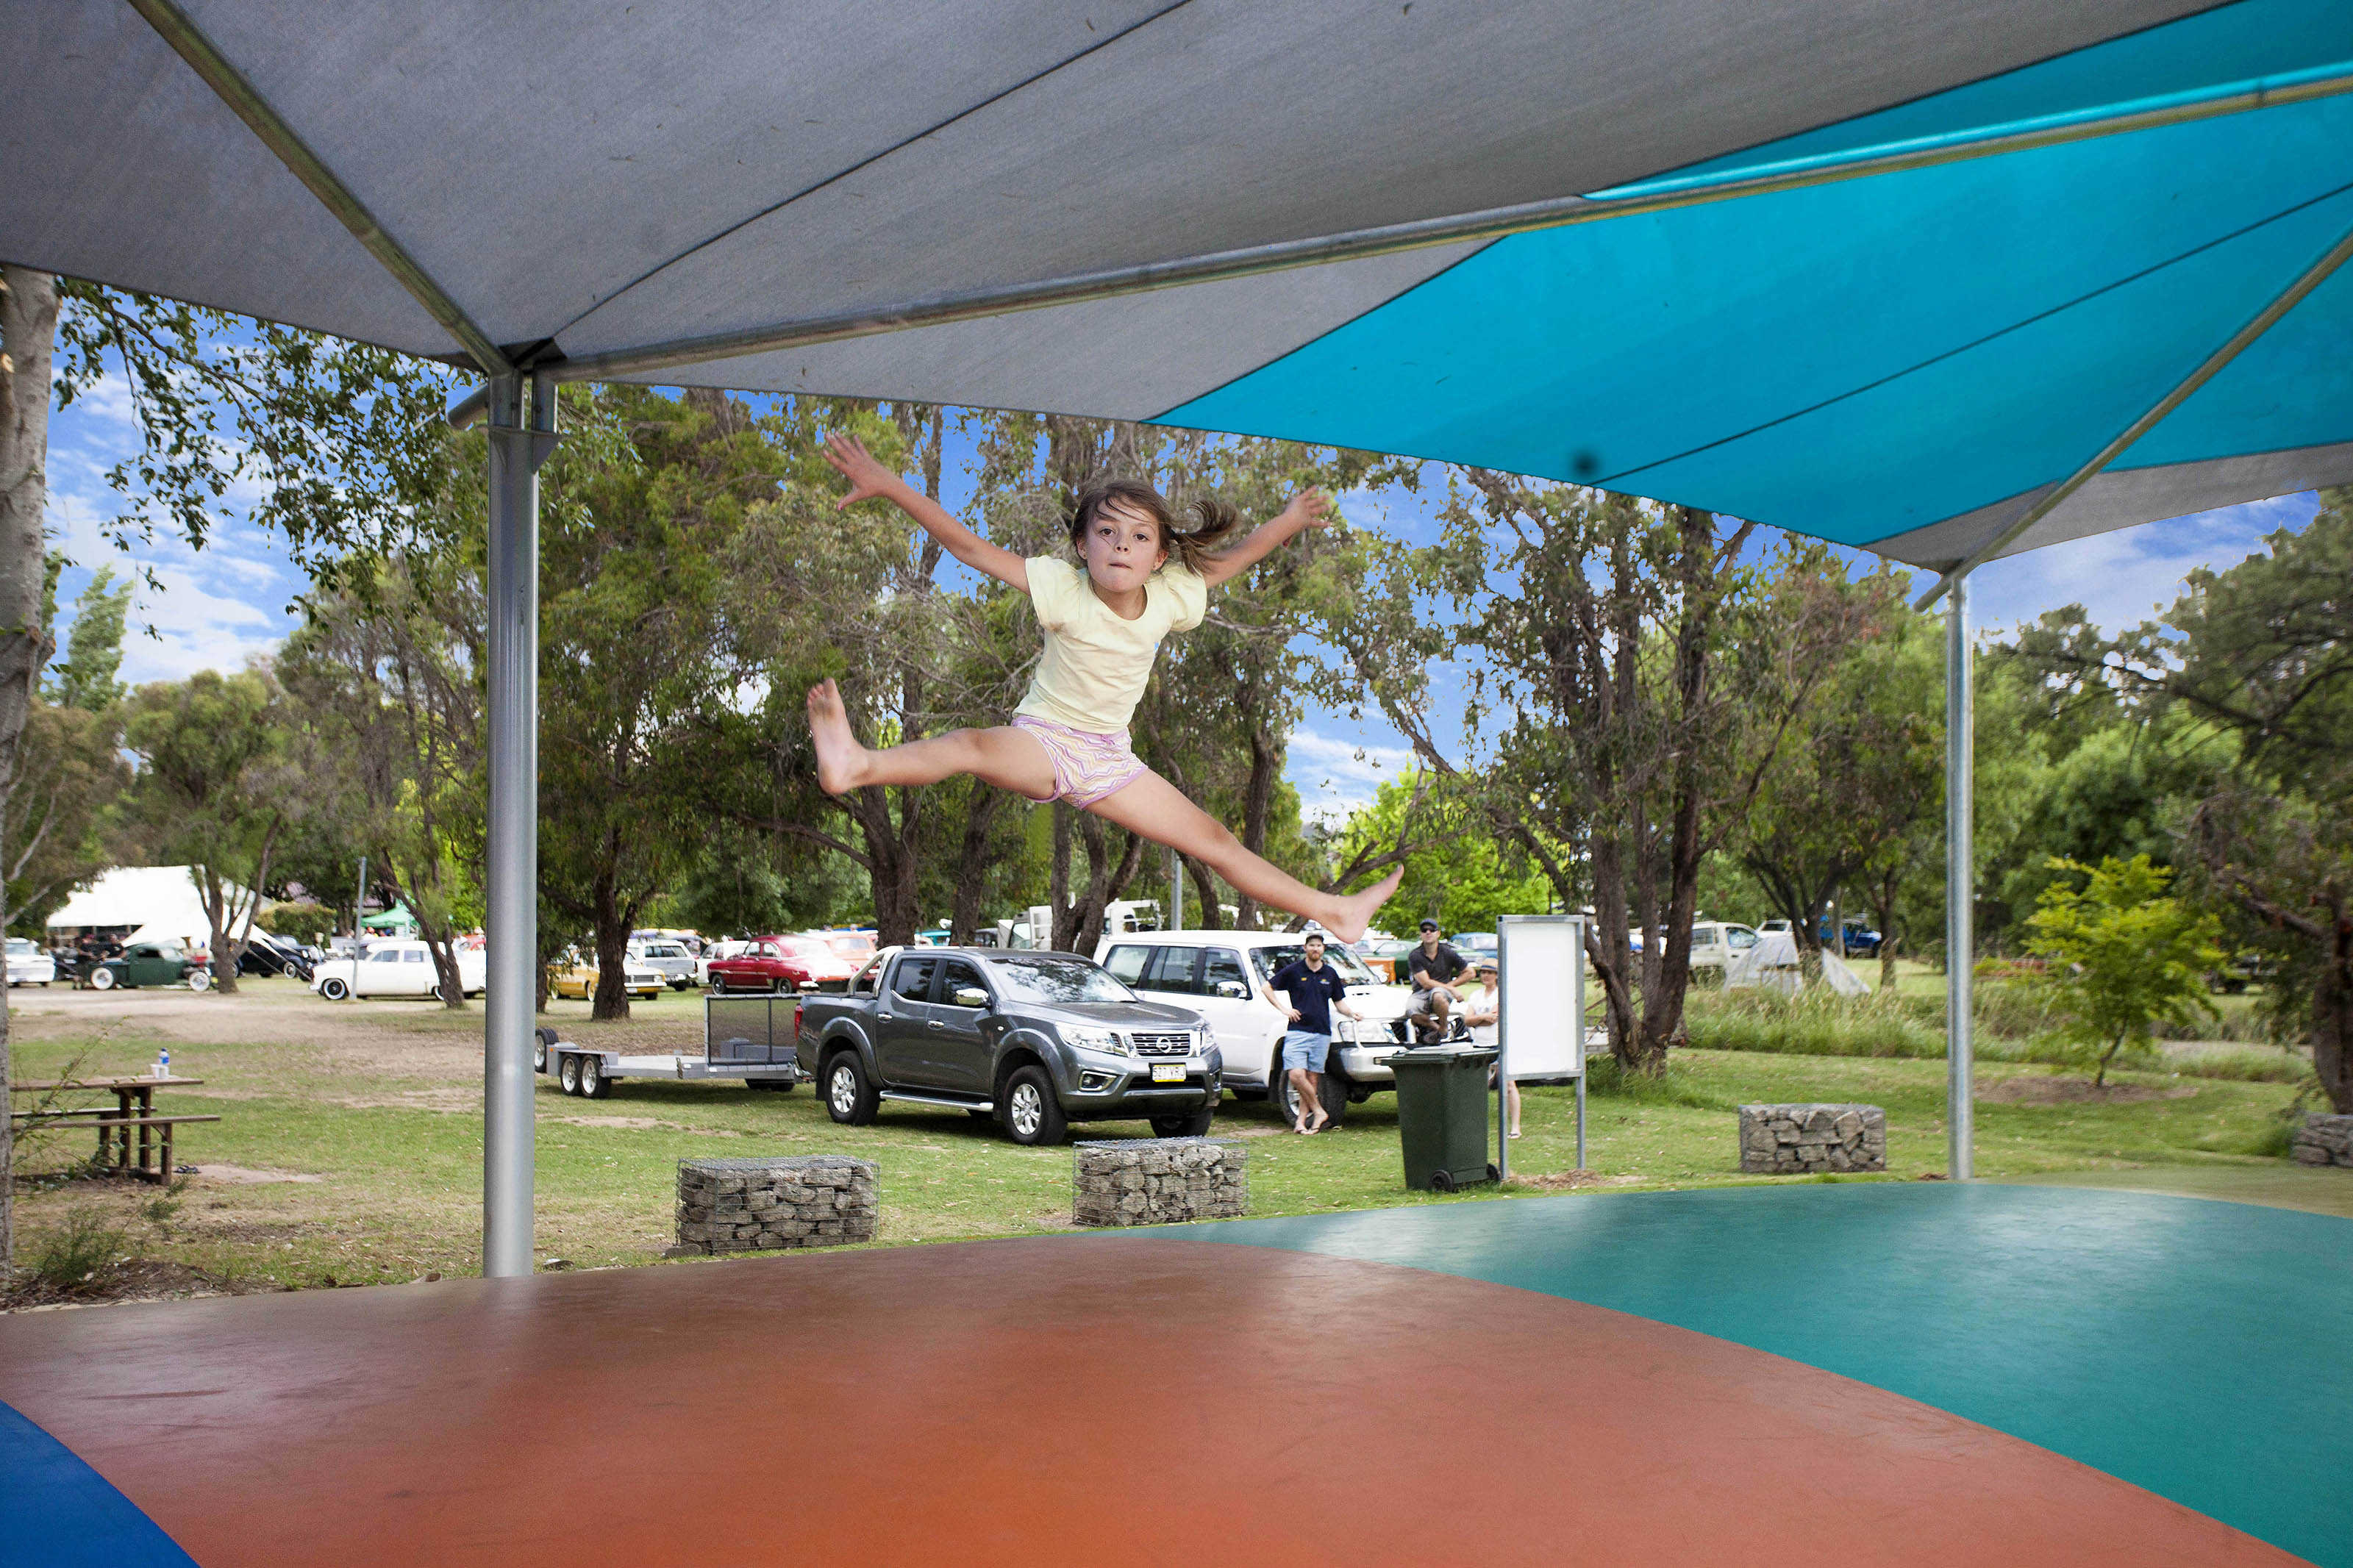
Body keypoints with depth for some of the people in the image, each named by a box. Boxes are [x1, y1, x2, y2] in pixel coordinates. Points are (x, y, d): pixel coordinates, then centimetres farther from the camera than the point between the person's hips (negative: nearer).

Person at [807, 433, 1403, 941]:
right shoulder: (1062, 588, -22)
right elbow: (967, 545, -27)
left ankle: (1336, 913, 16)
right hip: (1042, 740, -5)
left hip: (1108, 759, 5)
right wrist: (887, 485, -33)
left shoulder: (1170, 596, -10)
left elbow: (1231, 559, 10)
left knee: (1215, 841, 8)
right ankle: (857, 764, -65)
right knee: (974, 744, -39)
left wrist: (1290, 519, 2)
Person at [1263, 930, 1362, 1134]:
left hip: (1322, 1033, 3)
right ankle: (1319, 1111, -3)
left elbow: (1339, 1002, 18)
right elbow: (1267, 988, 6)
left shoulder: (1330, 974, 12)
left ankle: (1301, 1120, 9)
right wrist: (1284, 1009, -4)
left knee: (1312, 1079, 2)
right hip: (1298, 1031, -3)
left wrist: (1352, 1013, -2)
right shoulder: (1293, 970, 2)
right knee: (1296, 1075, -16)